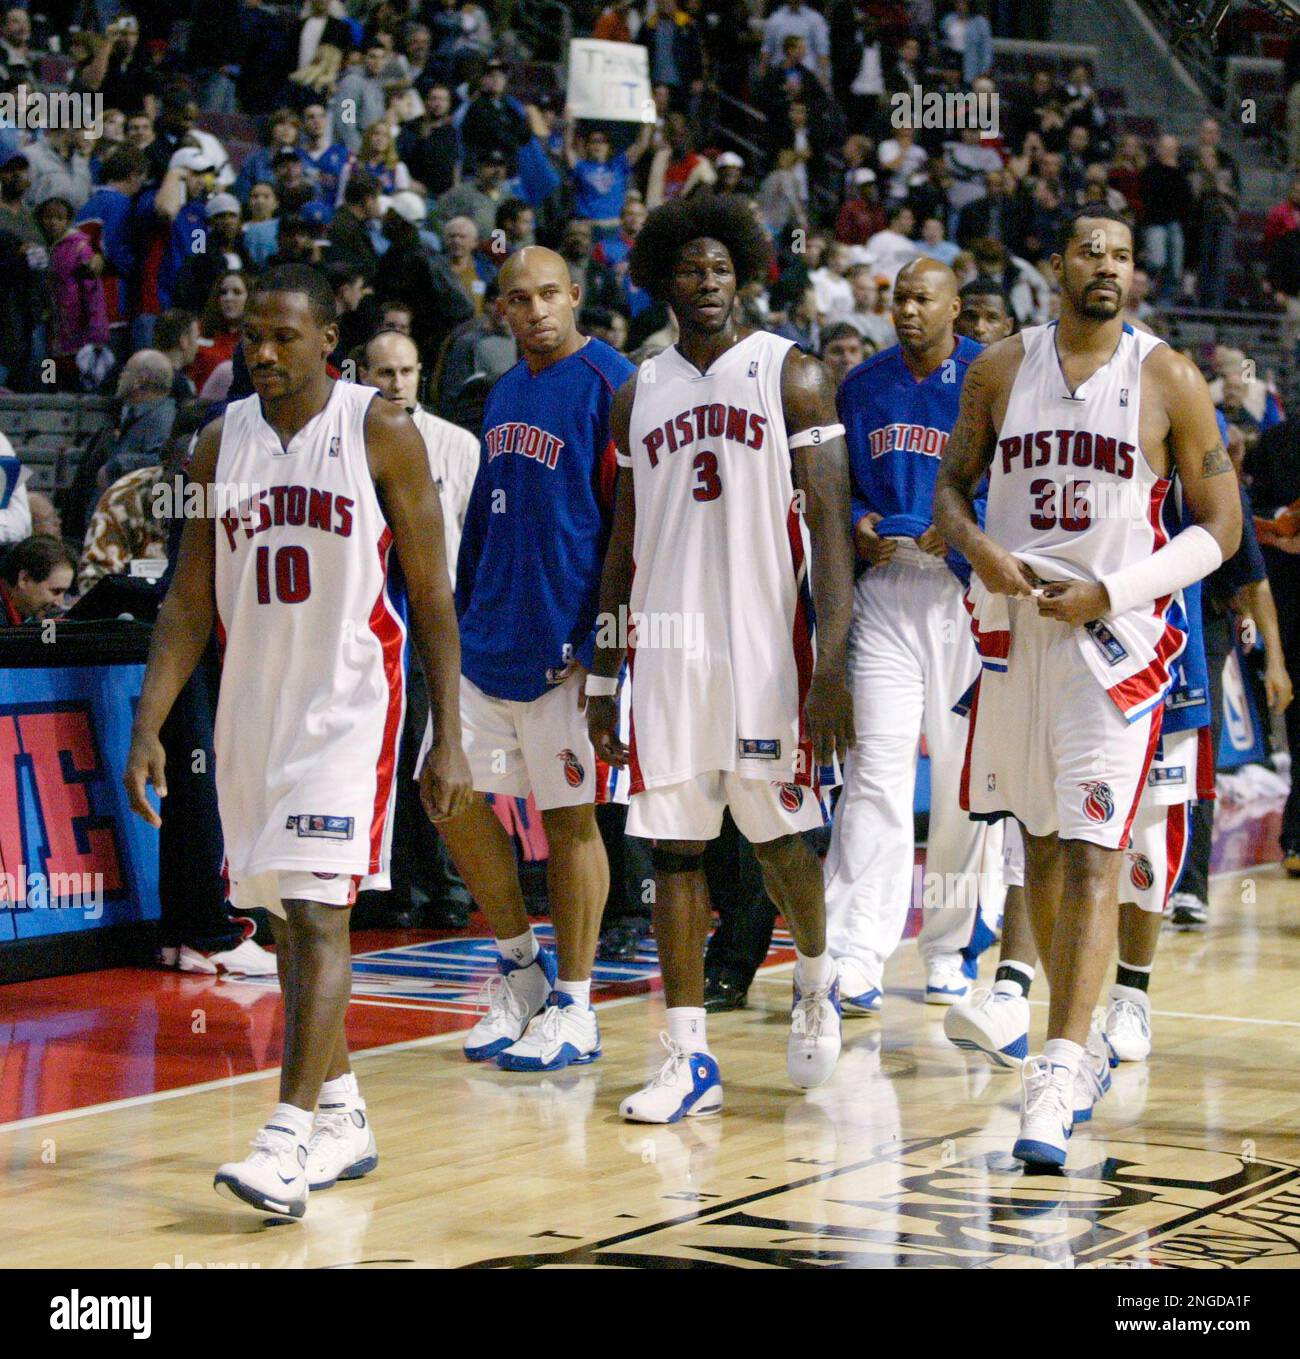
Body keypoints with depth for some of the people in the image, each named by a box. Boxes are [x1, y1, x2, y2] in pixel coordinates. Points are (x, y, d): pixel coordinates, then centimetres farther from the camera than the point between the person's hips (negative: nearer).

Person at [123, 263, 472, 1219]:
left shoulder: (381, 431, -6)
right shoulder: (222, 442, 6)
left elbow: (432, 595, -4)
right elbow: (191, 605, 9)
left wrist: (448, 740, -9)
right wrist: (147, 730, 0)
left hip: (349, 700, -6)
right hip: (254, 701, 6)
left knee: (318, 913, -16)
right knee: (286, 920, 12)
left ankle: (291, 1139, -19)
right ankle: (343, 1121, 25)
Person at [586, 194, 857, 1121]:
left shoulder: (791, 375, 0)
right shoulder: (639, 393, 13)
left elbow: (831, 525, -6)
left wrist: (833, 663, -15)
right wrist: (603, 675, 12)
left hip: (765, 643, -4)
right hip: (667, 647, 4)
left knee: (780, 834, 2)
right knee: (673, 846, 1)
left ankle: (816, 982, 32)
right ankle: (690, 1057, 6)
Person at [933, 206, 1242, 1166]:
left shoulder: (1167, 380, -3)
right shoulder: (1002, 368, 5)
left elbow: (1220, 529, -1)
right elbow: (952, 487, 13)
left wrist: (1108, 593, -13)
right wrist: (979, 550, -10)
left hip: (1116, 642, -4)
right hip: (1015, 629, 4)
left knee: (1091, 855, -12)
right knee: (1041, 843, 14)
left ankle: (1058, 1081, -17)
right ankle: (1080, 1040, 31)